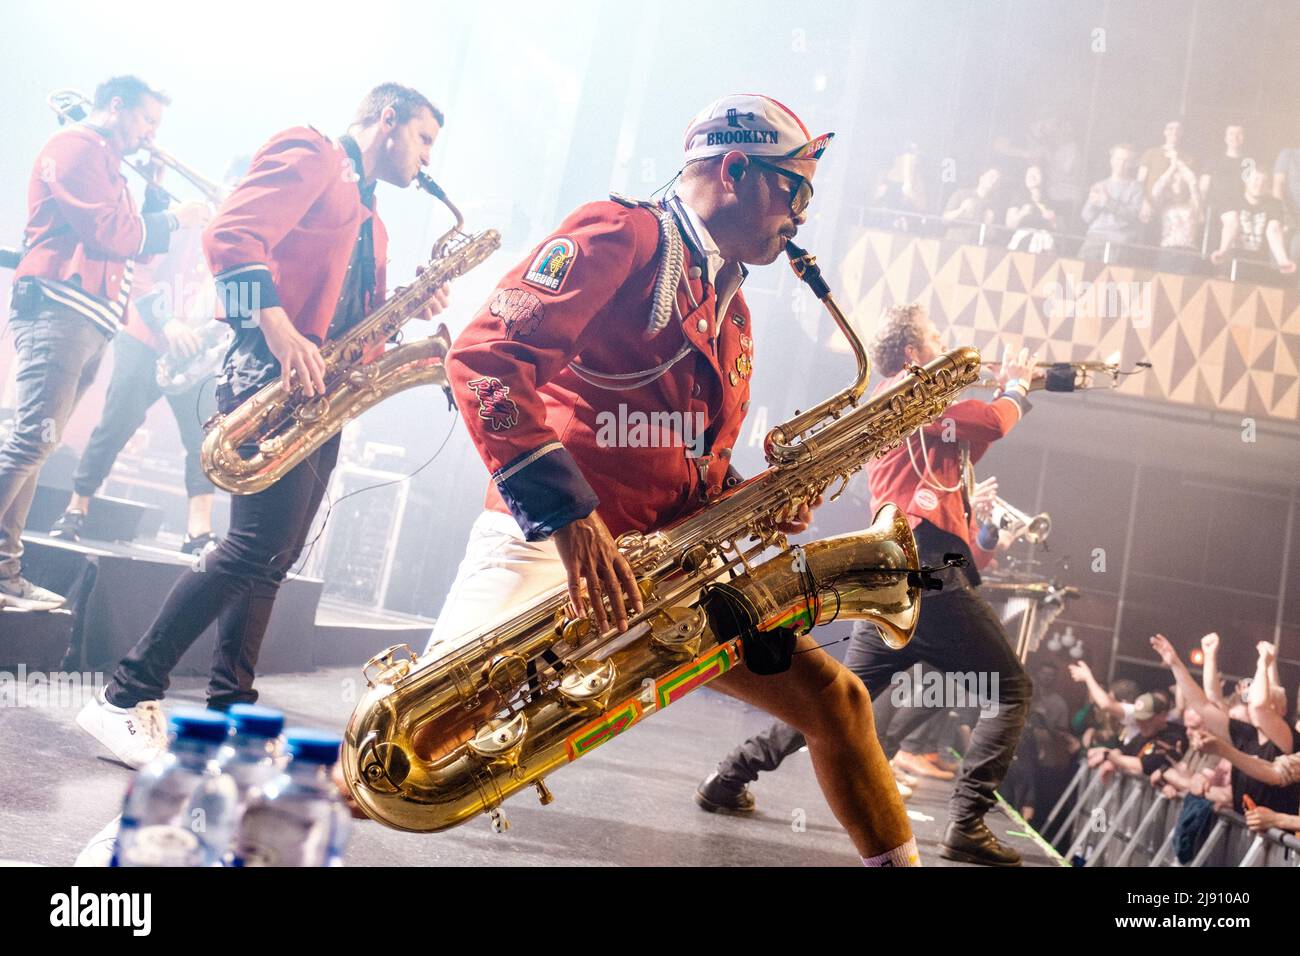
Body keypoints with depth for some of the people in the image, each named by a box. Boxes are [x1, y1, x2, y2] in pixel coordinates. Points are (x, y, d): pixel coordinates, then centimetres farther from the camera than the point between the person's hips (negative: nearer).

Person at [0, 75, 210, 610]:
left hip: (89, 322, 10)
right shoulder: (78, 146, -2)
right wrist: (174, 219, -3)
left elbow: (137, 240, 24)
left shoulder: (105, 164, 29)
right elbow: (109, 233, -14)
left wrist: (159, 192, 15)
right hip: (58, 307, -10)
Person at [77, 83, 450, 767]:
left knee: (273, 558, 8)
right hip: (274, 378, -10)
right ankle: (125, 699, -11)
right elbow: (232, 235, -16)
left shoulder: (368, 219, 27)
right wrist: (282, 334, -26)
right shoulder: (311, 157, -1)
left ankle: (230, 710, 14)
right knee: (260, 545, -17)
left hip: (320, 396, 10)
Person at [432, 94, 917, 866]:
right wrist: (566, 510, -26)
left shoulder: (734, 316, 22)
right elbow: (486, 353, -17)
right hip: (548, 539, -7)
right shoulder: (621, 235, -4)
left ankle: (896, 858, 17)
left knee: (834, 698, 1)